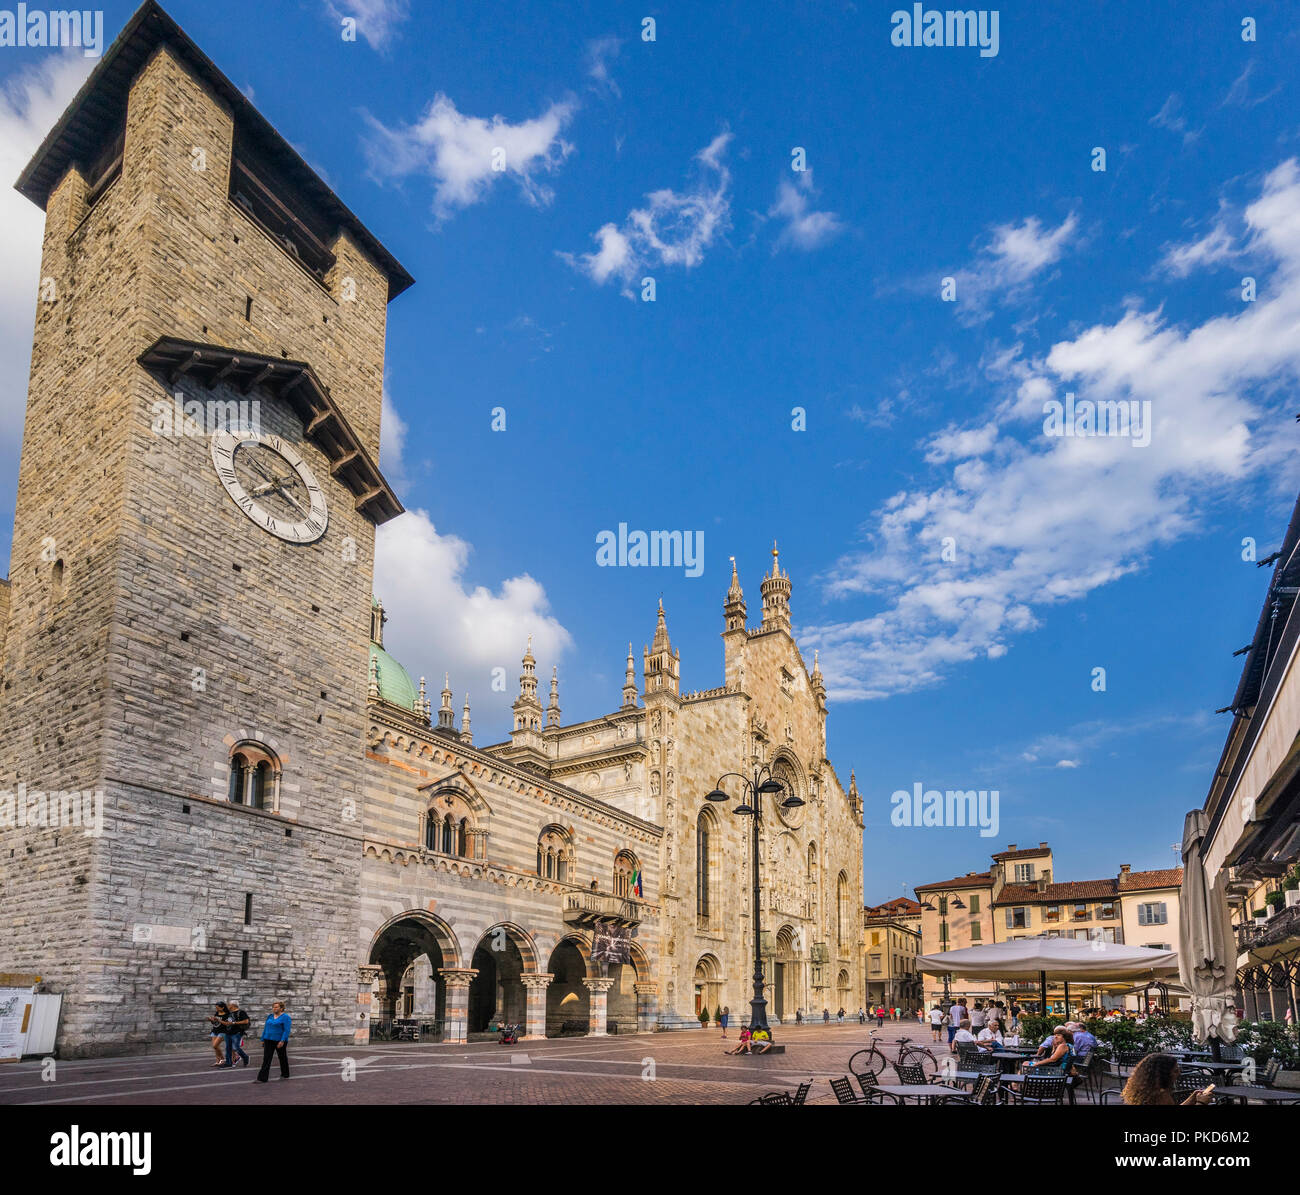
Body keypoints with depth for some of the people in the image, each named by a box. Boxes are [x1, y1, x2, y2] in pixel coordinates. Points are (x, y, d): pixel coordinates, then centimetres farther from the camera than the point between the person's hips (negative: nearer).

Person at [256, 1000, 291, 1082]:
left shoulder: (285, 1017, -11)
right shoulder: (270, 1016, 9)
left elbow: (287, 1030, -18)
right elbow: (266, 1028, 14)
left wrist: (282, 1041, -26)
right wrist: (263, 1039, 11)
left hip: (279, 1041, -5)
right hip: (269, 1040, 5)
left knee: (282, 1058, 9)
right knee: (266, 1059, -3)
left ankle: (285, 1075, 24)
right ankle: (262, 1078, -6)